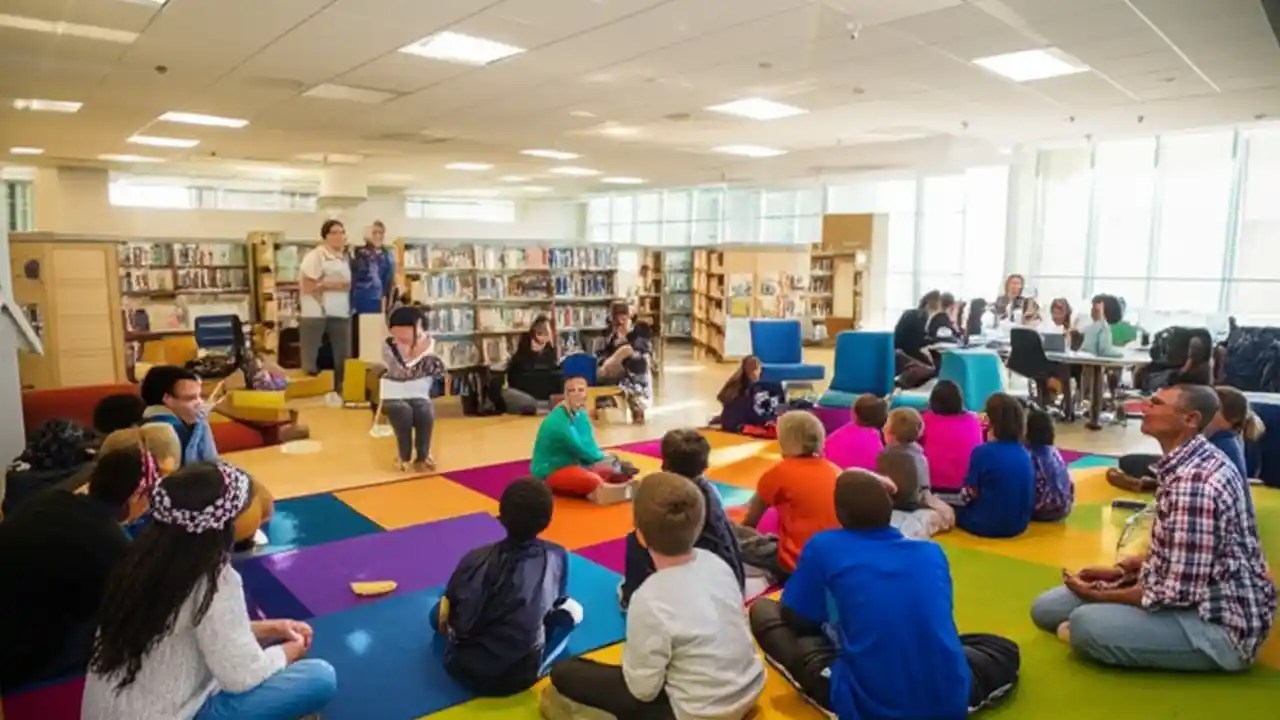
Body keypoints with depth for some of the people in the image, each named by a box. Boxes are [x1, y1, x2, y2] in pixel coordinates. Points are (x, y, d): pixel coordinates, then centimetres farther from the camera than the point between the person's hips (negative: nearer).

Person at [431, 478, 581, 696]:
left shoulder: (476, 559, -13)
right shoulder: (557, 557, -9)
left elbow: (444, 618, -4)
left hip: (463, 668, 1)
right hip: (518, 676, -1)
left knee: (439, 612, 29)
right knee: (570, 610, 17)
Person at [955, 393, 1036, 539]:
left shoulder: (982, 452, -17)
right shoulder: (1024, 453, 0)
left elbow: (970, 494, -11)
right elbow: (1029, 495, 11)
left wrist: (963, 494, 12)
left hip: (988, 525, -6)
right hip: (1019, 525, 6)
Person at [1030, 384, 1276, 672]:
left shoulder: (1194, 482, -28)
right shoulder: (1188, 464, 4)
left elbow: (1178, 593, -25)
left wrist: (1101, 596, -12)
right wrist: (1122, 570, 5)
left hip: (1220, 622, -9)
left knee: (1086, 625, -31)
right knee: (1047, 607, 3)